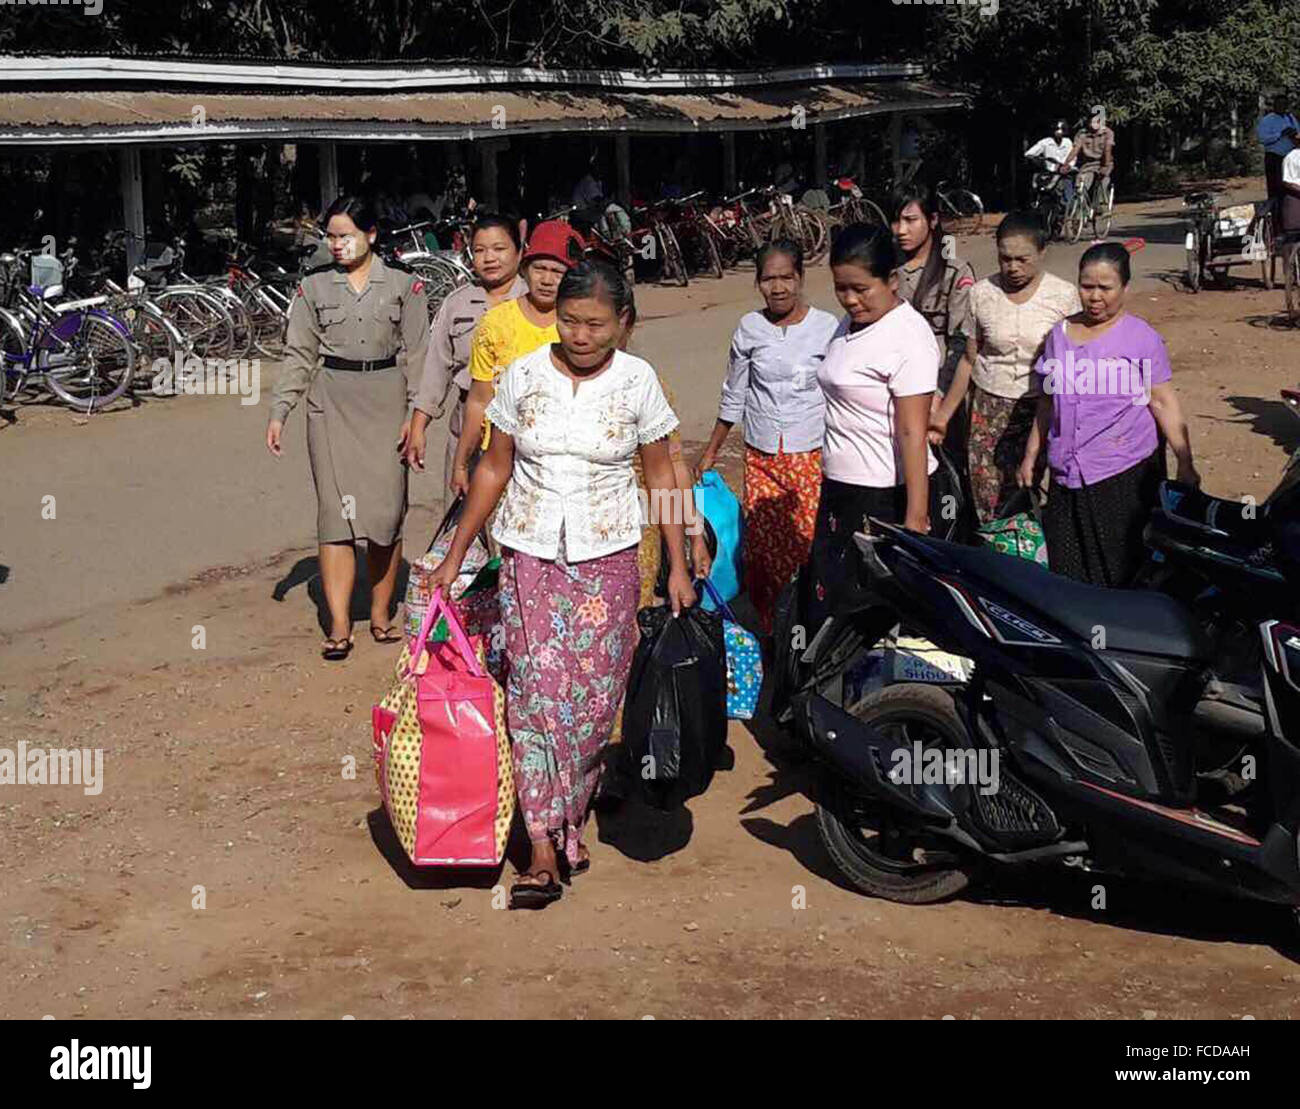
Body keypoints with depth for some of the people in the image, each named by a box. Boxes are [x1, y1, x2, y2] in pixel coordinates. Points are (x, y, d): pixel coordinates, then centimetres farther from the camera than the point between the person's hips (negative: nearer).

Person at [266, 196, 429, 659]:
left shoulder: (403, 283, 4)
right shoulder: (314, 285, 7)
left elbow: (416, 353, 4)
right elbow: (299, 354, 7)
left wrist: (415, 413, -4)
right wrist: (279, 413, 0)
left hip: (386, 402, 0)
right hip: (332, 403, 0)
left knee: (387, 510, 0)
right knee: (335, 512, -5)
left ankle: (381, 614, 15)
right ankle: (339, 625, -5)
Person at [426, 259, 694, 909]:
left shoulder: (636, 382, -3)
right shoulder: (523, 377, -2)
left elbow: (660, 476, 5)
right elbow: (494, 469, 6)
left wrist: (678, 567, 3)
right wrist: (454, 556, 7)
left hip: (607, 560, 0)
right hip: (531, 556, 0)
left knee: (593, 697, 1)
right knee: (536, 692, -8)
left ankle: (569, 819, 23)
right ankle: (544, 849, -6)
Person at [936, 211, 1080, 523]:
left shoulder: (1064, 296, -4)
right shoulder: (982, 293, 1)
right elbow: (969, 359, 8)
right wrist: (942, 415, 8)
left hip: (1041, 408, -2)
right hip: (989, 409, 2)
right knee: (987, 505, -2)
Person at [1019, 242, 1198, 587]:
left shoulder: (1142, 337, -1)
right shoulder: (1060, 334, 12)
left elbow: (1163, 402, -4)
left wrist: (1185, 464, -8)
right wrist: (1030, 455, 22)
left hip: (1126, 476, -4)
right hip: (1067, 475, 4)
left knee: (1121, 570, -5)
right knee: (1066, 569, 2)